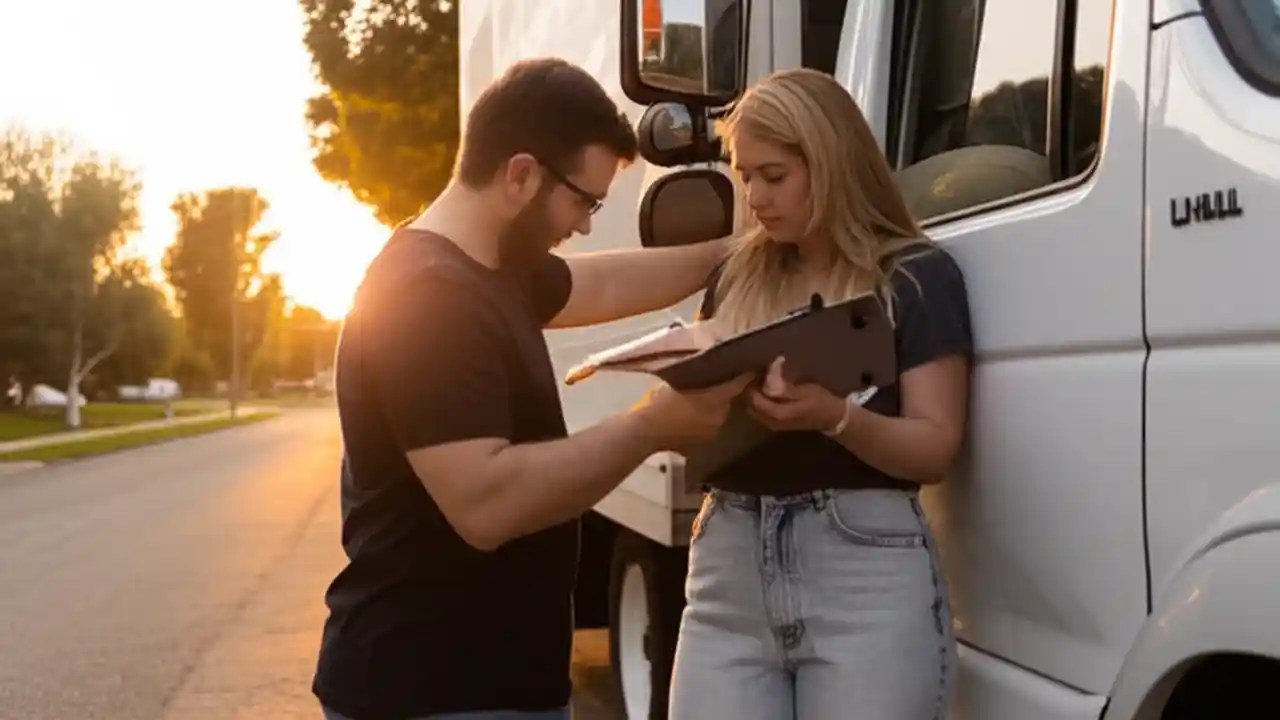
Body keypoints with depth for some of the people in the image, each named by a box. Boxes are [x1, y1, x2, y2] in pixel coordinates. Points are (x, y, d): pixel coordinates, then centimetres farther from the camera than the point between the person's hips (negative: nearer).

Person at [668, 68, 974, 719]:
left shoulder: (917, 275, -1)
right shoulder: (738, 276, 14)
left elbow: (936, 448, -6)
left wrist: (832, 416, -23)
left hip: (866, 570, -4)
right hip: (729, 562, 4)